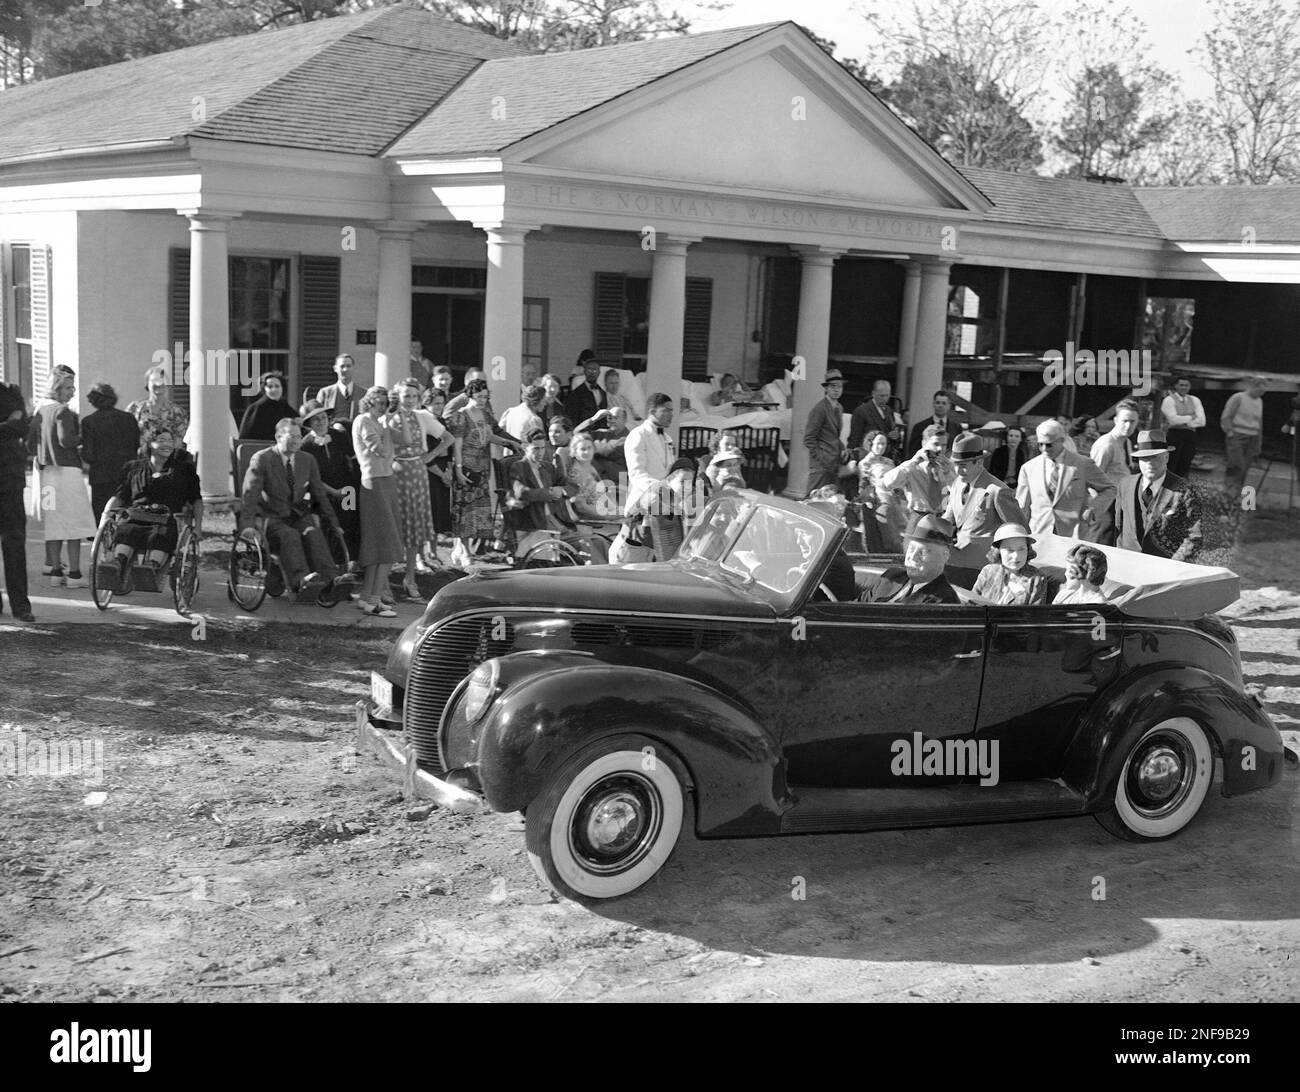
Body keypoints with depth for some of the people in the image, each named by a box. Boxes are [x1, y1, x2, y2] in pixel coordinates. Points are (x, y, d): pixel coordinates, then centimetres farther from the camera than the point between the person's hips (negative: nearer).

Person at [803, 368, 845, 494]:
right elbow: (809, 439, -12)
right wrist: (819, 459, -15)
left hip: (835, 463, 8)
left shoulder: (839, 408, 14)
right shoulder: (819, 409, -12)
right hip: (821, 464, -8)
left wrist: (842, 449, 9)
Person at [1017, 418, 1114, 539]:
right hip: (1040, 534, 2)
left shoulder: (1083, 464, 4)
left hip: (1073, 535, -2)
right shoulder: (1028, 468, 10)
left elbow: (1109, 490, 11)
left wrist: (1093, 509, -5)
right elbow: (1022, 506, 13)